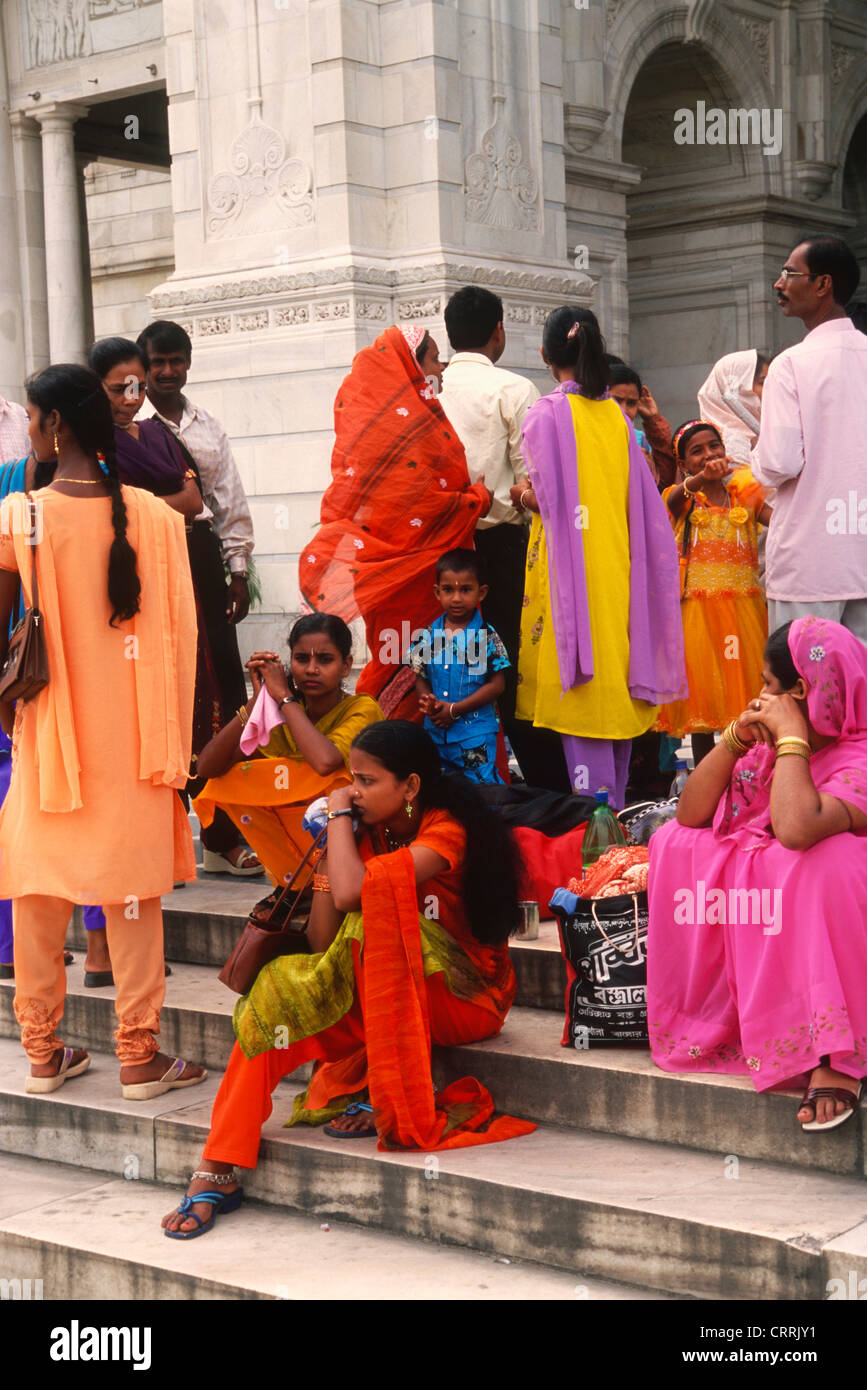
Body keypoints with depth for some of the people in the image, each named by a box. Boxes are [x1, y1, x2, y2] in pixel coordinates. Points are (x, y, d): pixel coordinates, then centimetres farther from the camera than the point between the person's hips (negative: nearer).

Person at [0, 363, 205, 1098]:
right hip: (132, 732, 0)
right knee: (133, 890, 7)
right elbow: (179, 635, -4)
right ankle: (139, 1054, 11)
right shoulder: (156, 516, -6)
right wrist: (173, 738, 5)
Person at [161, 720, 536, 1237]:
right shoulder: (368, 833, 4)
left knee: (375, 910, -29)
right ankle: (218, 1171, -19)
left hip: (467, 996, -7)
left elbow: (350, 891, -34)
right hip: (380, 997, 7)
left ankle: (390, 1097, -20)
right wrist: (331, 841, -9)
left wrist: (339, 815, -17)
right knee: (281, 987, -15)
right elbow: (323, 943, -3)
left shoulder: (447, 831, -18)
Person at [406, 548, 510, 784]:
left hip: (476, 732, -4)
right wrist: (428, 702, -11)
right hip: (435, 730, 4)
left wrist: (455, 709, -13)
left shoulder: (486, 636, -7)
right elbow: (421, 678, 12)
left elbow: (497, 685, -9)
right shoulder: (428, 636, 5)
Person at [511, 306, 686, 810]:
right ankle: (616, 803, 17)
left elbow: (544, 497, -14)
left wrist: (523, 495, 6)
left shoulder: (546, 414, -8)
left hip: (571, 565, -6)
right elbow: (642, 498, 8)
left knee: (582, 687, -4)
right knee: (616, 686, 10)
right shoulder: (617, 414, 8)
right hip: (618, 561, 6)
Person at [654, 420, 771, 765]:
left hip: (743, 608, 1)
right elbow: (673, 499, -21)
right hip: (697, 611, -1)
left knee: (746, 694, -1)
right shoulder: (685, 498, 4)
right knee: (701, 702, 2)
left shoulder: (745, 496, 10)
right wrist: (701, 478, -43)